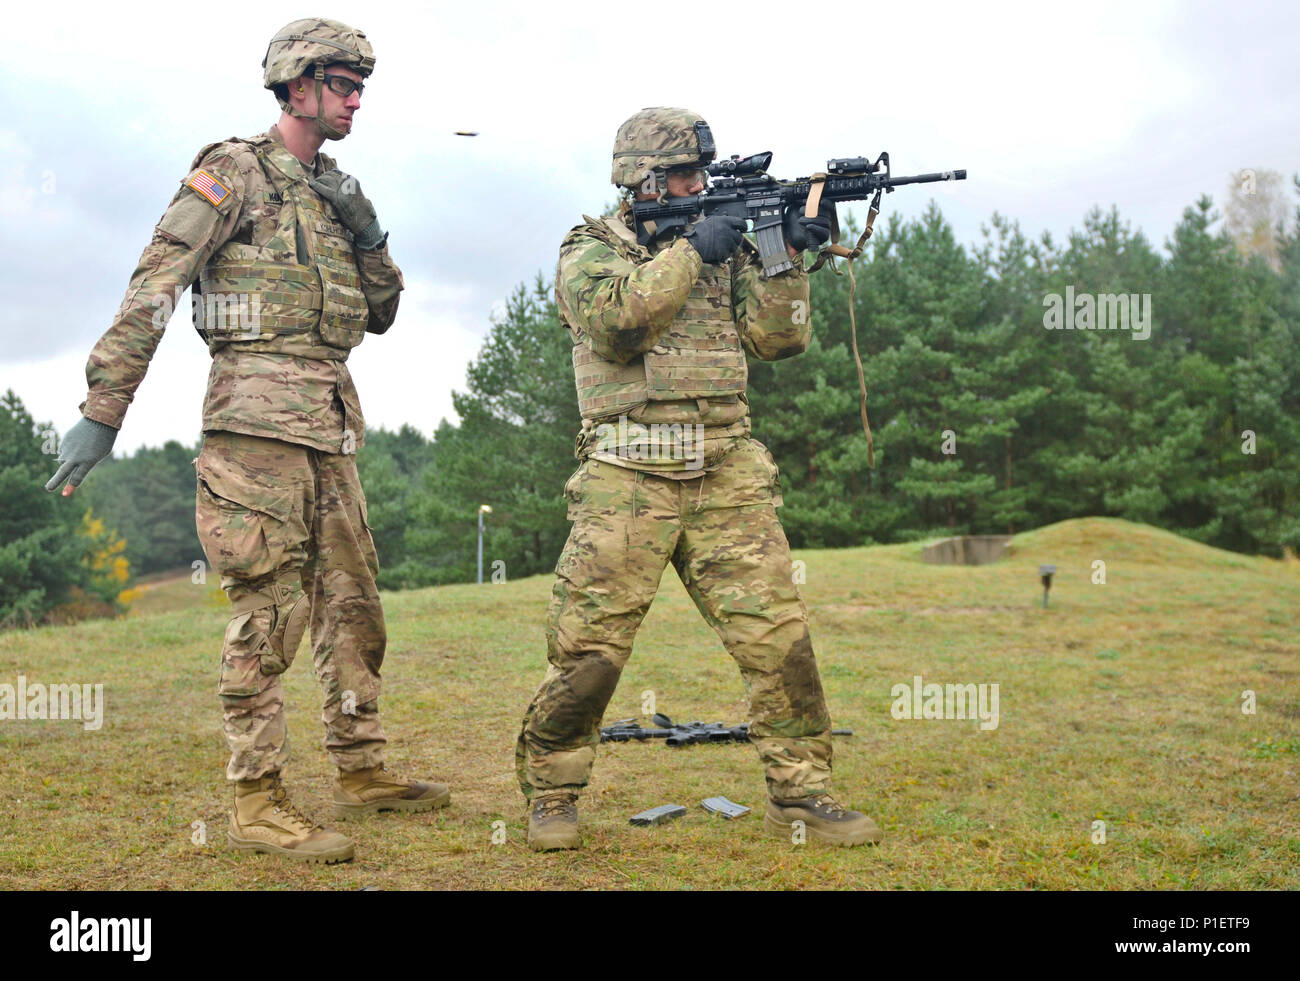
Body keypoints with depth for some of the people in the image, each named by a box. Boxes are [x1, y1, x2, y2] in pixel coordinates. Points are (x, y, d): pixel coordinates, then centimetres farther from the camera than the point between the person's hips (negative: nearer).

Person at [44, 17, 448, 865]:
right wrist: (103, 410, -17)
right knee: (269, 609, -8)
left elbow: (383, 312, 22)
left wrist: (368, 235, 3)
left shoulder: (334, 192, 19)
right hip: (258, 413, -8)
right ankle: (258, 802, -1)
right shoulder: (234, 172, -3)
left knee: (353, 601, 11)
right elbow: (153, 290, -11)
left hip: (330, 424, 8)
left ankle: (362, 771, 22)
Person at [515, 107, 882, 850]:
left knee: (779, 635, -2)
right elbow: (617, 318, -16)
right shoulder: (590, 251, 5)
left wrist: (788, 257, -3)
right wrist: (690, 251, -12)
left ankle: (801, 794, 9)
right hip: (629, 482, -4)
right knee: (588, 648, -3)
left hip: (728, 479, 4)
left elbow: (778, 339, 9)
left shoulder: (727, 248, 18)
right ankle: (552, 796, 15)